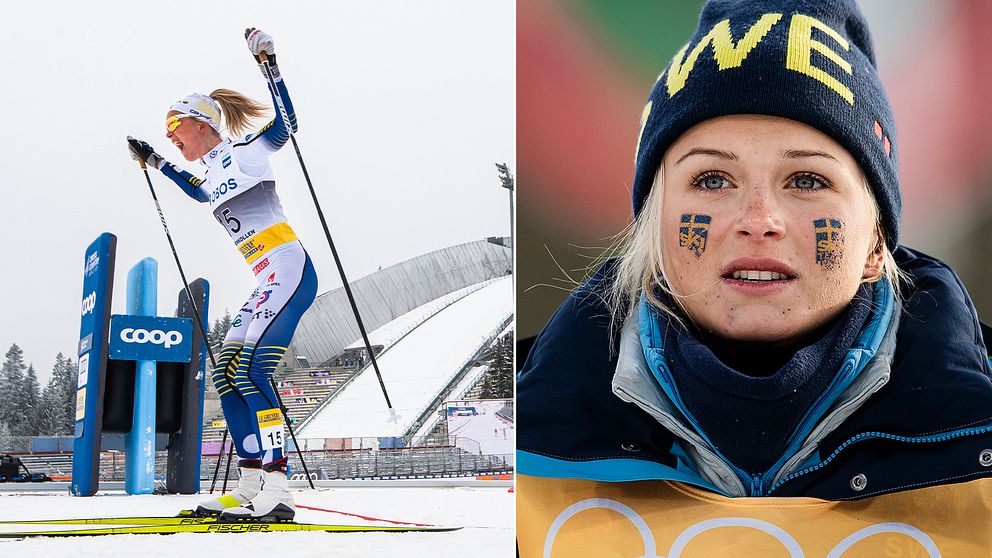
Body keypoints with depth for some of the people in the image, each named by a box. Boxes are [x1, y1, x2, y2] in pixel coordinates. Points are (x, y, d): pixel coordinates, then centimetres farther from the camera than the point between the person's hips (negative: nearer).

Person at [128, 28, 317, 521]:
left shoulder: (240, 152, 0)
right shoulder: (215, 172, 23)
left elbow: (285, 126, -15)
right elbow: (199, 192, 46)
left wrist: (269, 65, -20)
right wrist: (154, 162, 49)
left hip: (289, 269, -9)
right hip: (268, 283, 10)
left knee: (249, 368, -21)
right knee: (225, 374, 3)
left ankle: (275, 491, -24)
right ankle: (253, 485, 1)